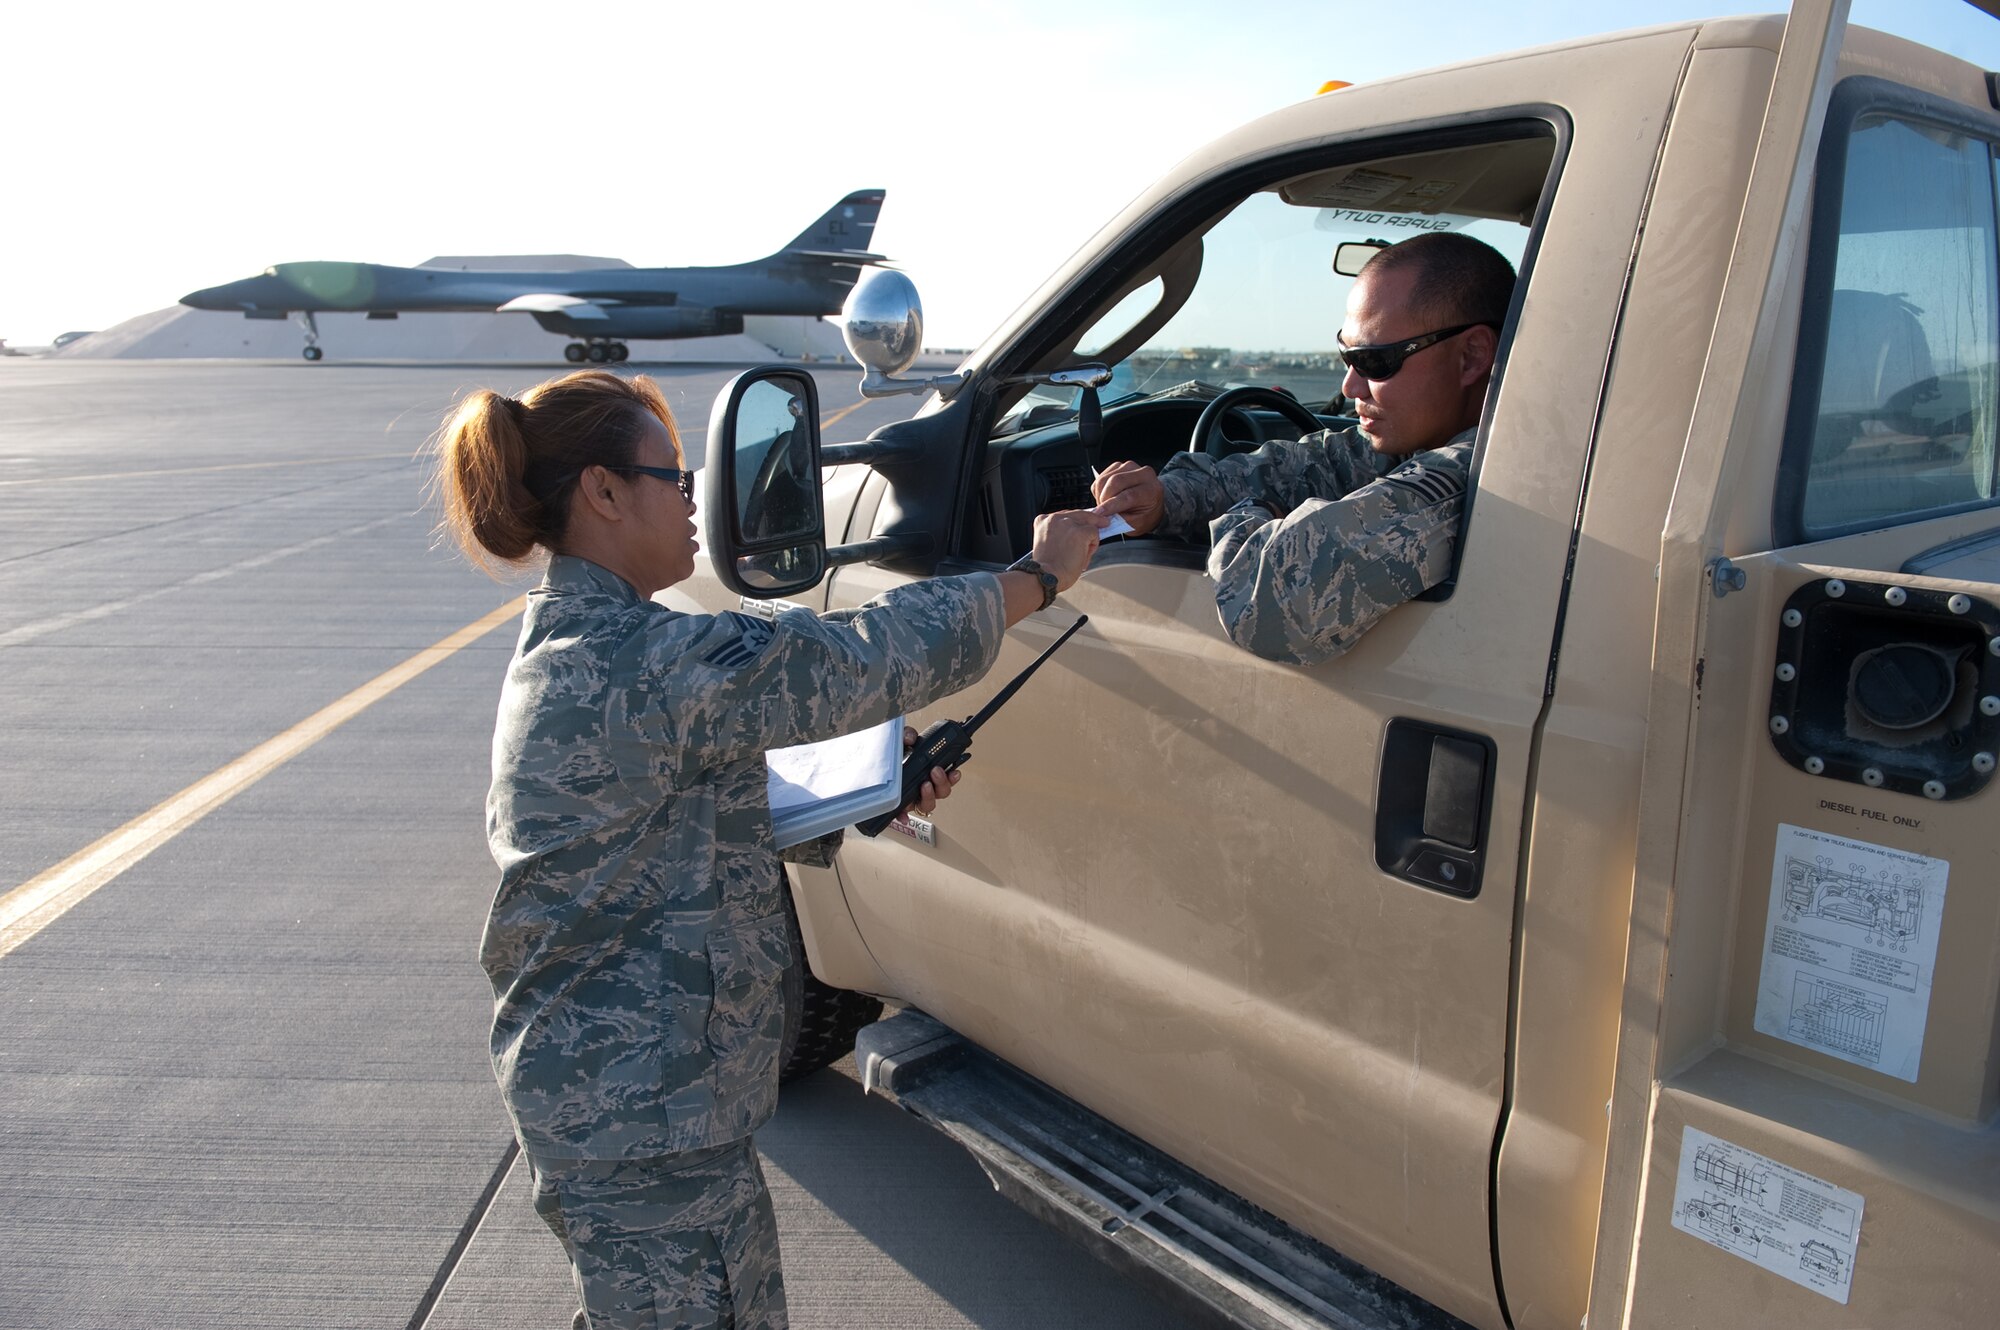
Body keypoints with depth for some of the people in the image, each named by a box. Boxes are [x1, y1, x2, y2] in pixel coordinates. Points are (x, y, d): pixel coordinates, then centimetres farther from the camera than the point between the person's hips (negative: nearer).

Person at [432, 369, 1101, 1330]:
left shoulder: (568, 653, 8)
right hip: (638, 1120, -10)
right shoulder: (646, 665, -25)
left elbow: (713, 815, 16)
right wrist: (1039, 575, -8)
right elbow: (867, 655, -22)